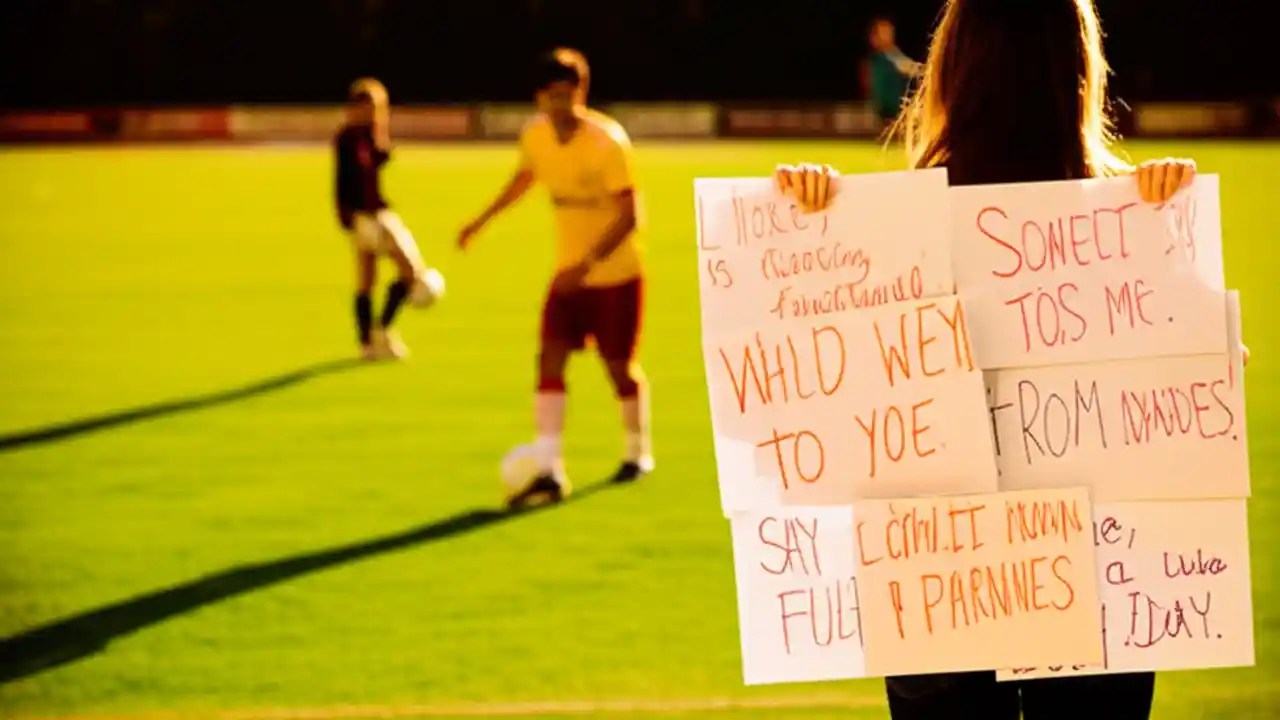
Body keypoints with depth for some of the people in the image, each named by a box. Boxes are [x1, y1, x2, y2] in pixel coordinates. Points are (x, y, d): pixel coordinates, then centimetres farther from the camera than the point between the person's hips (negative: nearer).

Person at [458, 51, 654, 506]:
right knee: (550, 360, -11)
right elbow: (525, 176, 20)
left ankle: (638, 454, 32)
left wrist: (588, 263, -33)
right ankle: (549, 473, -15)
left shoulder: (607, 141, -22)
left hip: (615, 273, -5)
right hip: (569, 272, 5)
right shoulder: (536, 135, -4)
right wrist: (481, 222, 23)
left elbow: (628, 214, -23)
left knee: (619, 366, 6)